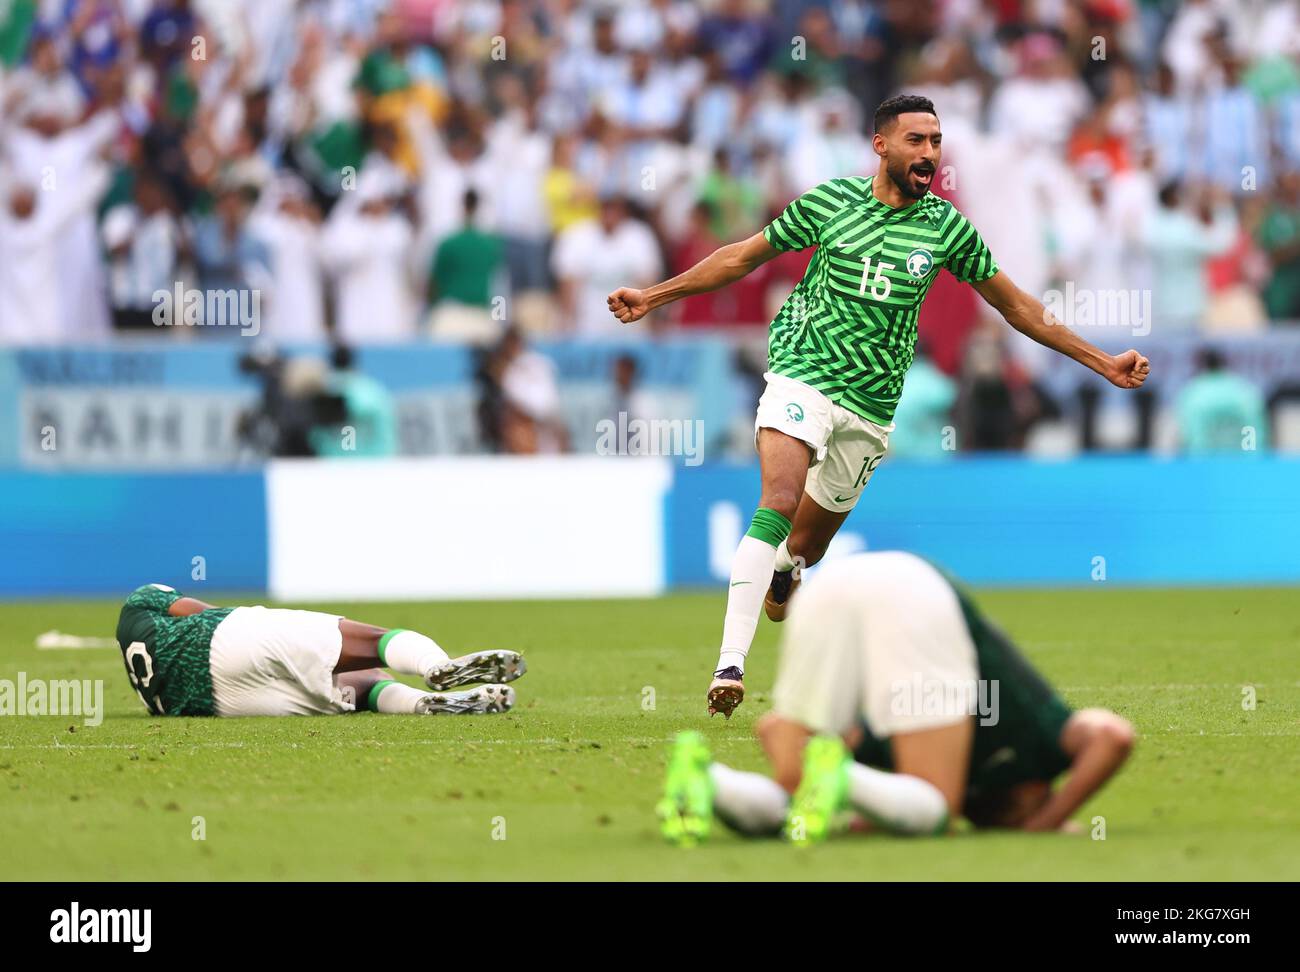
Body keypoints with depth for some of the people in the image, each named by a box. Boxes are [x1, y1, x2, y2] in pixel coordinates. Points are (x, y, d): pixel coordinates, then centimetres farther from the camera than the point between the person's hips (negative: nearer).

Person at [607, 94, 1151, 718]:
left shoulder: (945, 226, 2)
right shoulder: (830, 202, -1)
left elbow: (1014, 304, 12)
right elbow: (745, 255, 10)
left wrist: (1102, 363, 12)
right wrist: (653, 296, 9)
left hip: (873, 404, 3)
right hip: (803, 377, -3)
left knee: (807, 544, 9)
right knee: (779, 506, -24)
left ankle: (782, 571, 48)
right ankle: (730, 664, -29)